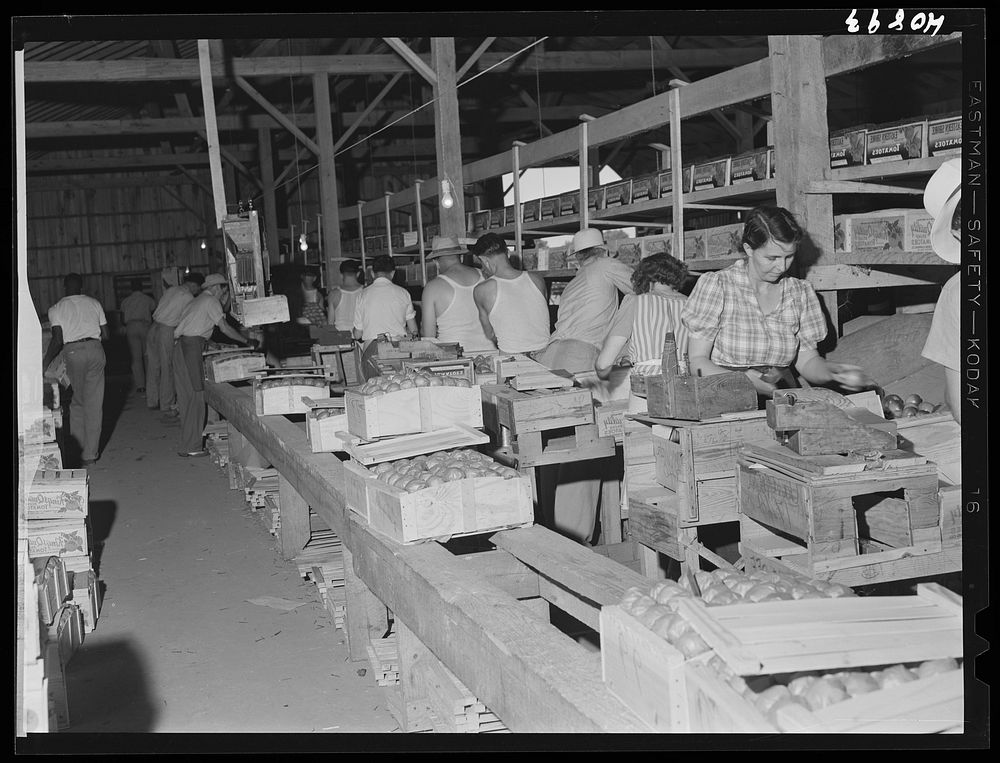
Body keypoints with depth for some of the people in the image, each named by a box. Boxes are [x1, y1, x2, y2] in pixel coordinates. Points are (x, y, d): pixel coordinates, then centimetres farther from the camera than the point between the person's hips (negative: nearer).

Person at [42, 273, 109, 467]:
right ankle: (90, 454, 7)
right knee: (94, 404, 5)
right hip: (95, 350, 2)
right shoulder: (94, 303, 13)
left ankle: (77, 449, 12)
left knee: (77, 402, 13)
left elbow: (57, 340, -4)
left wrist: (45, 362, 5)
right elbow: (106, 335, 11)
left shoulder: (56, 309, 6)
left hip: (73, 352, -1)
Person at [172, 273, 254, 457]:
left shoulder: (197, 301, 27)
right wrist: (246, 342, 3)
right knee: (195, 396, -8)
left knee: (186, 397, 11)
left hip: (180, 346, 10)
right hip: (191, 347, -10)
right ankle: (191, 447, -9)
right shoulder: (211, 301, 0)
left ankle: (188, 442, 14)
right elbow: (224, 327, -6)